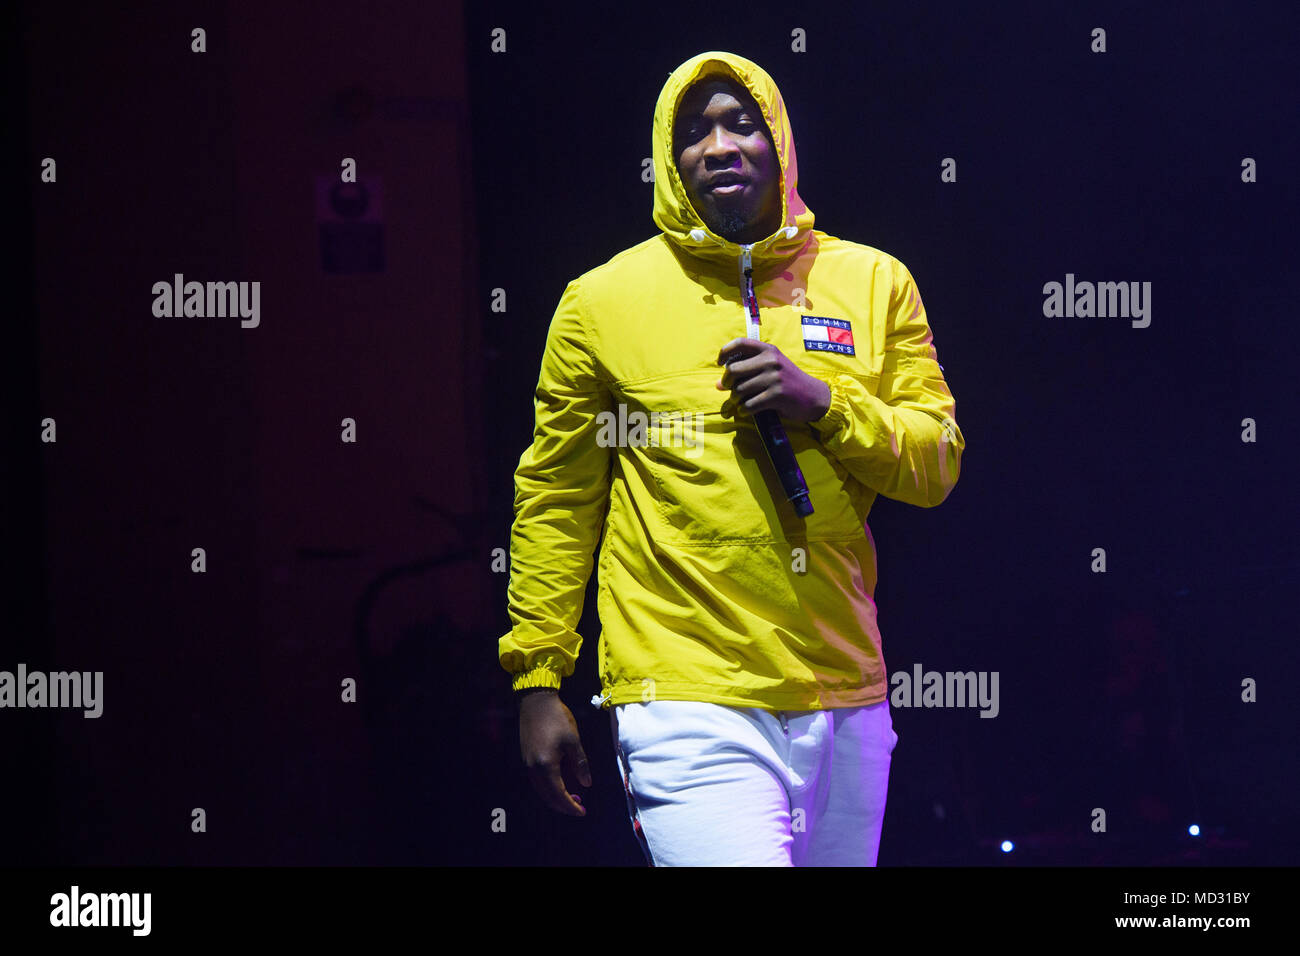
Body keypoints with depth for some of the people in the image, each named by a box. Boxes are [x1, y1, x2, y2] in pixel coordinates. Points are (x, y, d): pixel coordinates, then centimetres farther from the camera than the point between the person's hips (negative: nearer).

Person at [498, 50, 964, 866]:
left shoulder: (873, 284, 10)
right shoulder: (603, 301, 3)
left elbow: (937, 465, 8)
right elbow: (554, 499, 7)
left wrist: (821, 402, -9)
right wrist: (536, 678, 4)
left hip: (845, 700, 4)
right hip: (689, 705, -4)